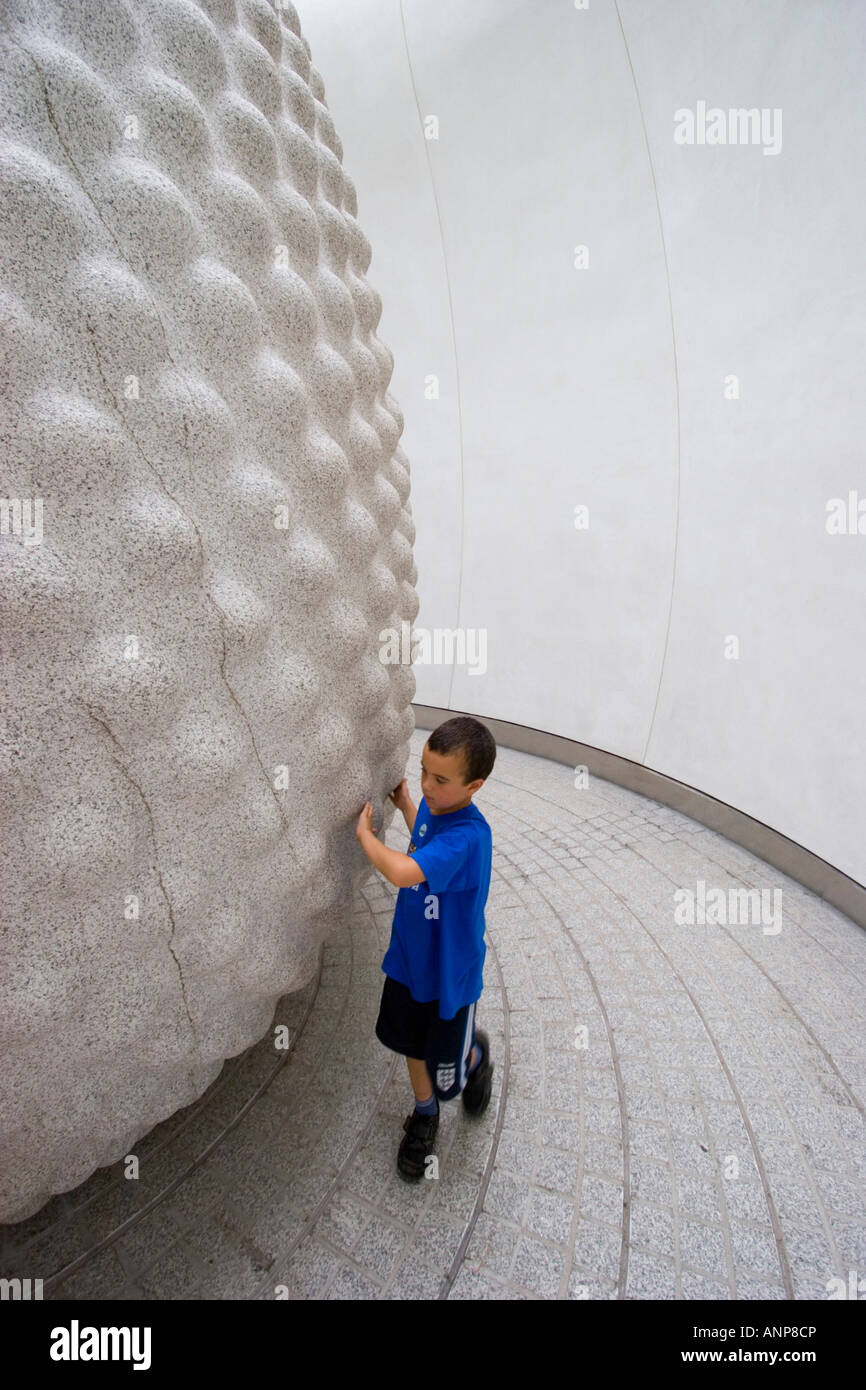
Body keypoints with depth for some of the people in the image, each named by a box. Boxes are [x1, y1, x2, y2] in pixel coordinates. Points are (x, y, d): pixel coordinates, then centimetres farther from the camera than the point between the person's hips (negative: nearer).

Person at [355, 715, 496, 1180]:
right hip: (410, 956, 7)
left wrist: (365, 833, -31)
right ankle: (424, 1115, 52)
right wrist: (405, 805, 7)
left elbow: (402, 872, -48)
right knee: (412, 1043, 25)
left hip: (449, 973, -7)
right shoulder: (432, 806, -10)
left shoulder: (467, 837, -36)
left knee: (446, 1079, 12)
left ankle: (476, 1050, 44)